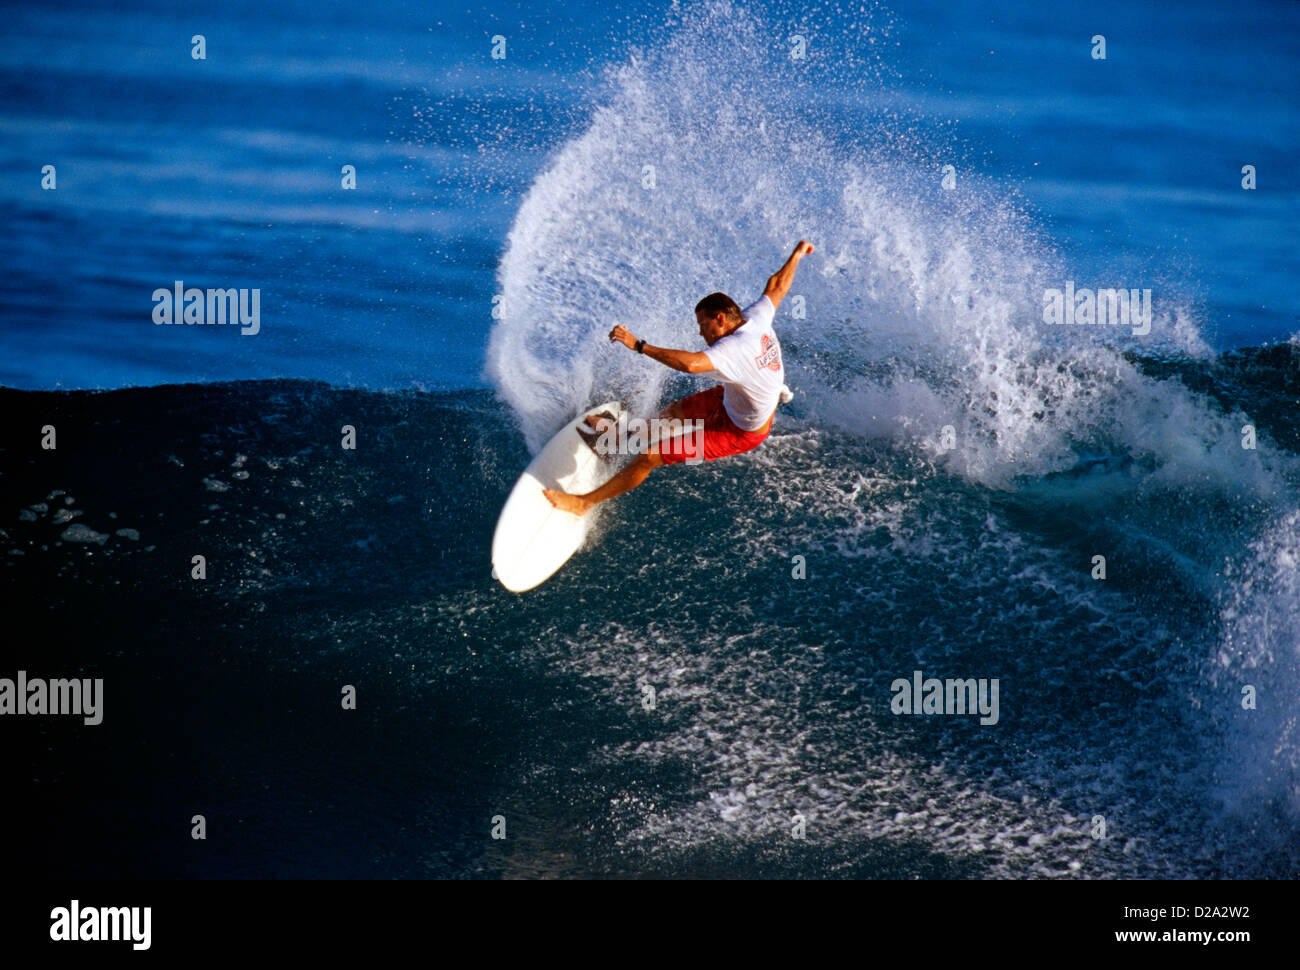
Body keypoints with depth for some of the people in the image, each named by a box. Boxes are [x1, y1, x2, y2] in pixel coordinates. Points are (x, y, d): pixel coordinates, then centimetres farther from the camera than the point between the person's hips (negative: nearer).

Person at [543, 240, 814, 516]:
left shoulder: (735, 348, -37)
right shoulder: (757, 318, -10)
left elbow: (690, 363, -53)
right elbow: (777, 288, 9)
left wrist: (639, 345, -46)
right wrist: (797, 254, 28)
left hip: (739, 432, -9)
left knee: (649, 458, -7)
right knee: (676, 411, 29)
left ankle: (585, 502, 3)